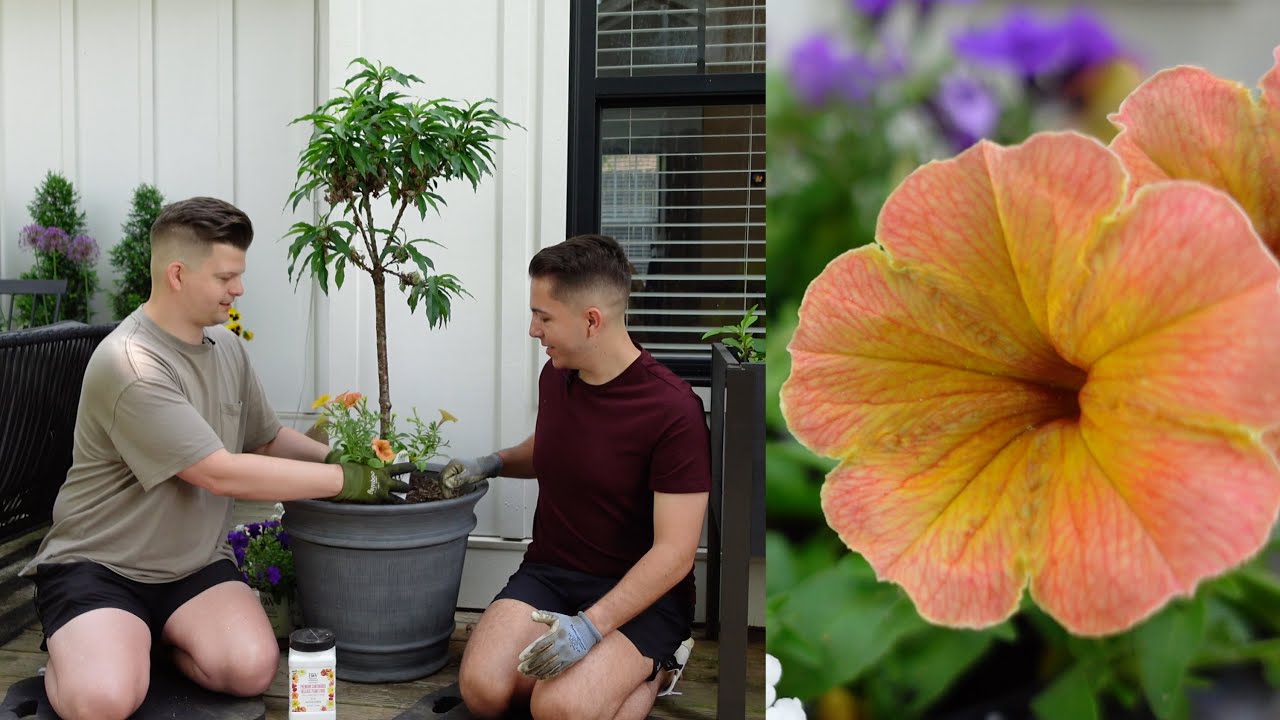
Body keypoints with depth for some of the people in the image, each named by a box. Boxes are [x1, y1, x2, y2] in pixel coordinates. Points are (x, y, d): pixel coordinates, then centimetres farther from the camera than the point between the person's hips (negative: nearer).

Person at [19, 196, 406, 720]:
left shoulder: (226, 347, 2)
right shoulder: (129, 364, -23)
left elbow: (268, 439, 16)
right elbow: (224, 475, -26)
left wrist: (344, 458, -3)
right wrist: (347, 480, -21)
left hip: (195, 562, 5)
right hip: (97, 565, -5)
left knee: (252, 670, -21)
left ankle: (156, 636, 9)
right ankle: (72, 653, 6)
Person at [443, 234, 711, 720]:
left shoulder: (672, 410, -19)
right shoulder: (554, 376, 3)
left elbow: (674, 552, -19)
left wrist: (593, 624, -29)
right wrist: (493, 464, 7)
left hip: (638, 593, -5)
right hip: (548, 572, 6)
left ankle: (649, 669, 3)